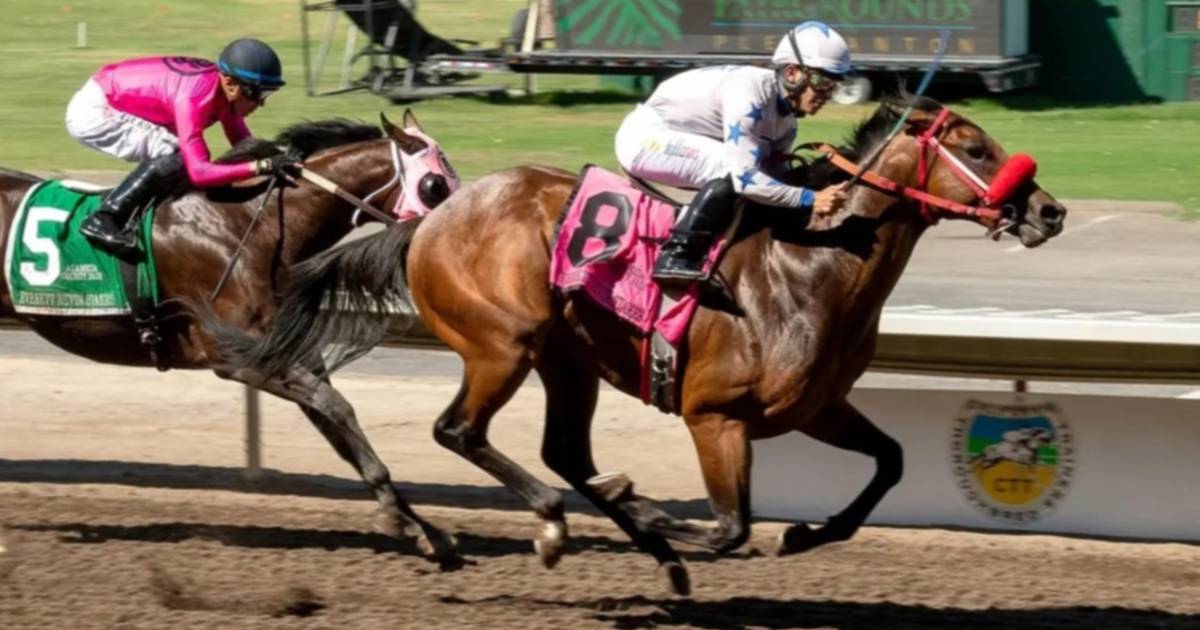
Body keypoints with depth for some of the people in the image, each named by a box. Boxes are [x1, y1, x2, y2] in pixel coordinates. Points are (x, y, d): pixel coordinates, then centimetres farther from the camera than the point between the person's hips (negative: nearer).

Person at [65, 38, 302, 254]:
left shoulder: (226, 91, -6)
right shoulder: (193, 97, -32)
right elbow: (198, 172, -39)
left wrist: (277, 159, -15)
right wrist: (262, 166, -45)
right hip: (92, 112, -9)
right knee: (177, 156, -23)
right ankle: (103, 220, -19)